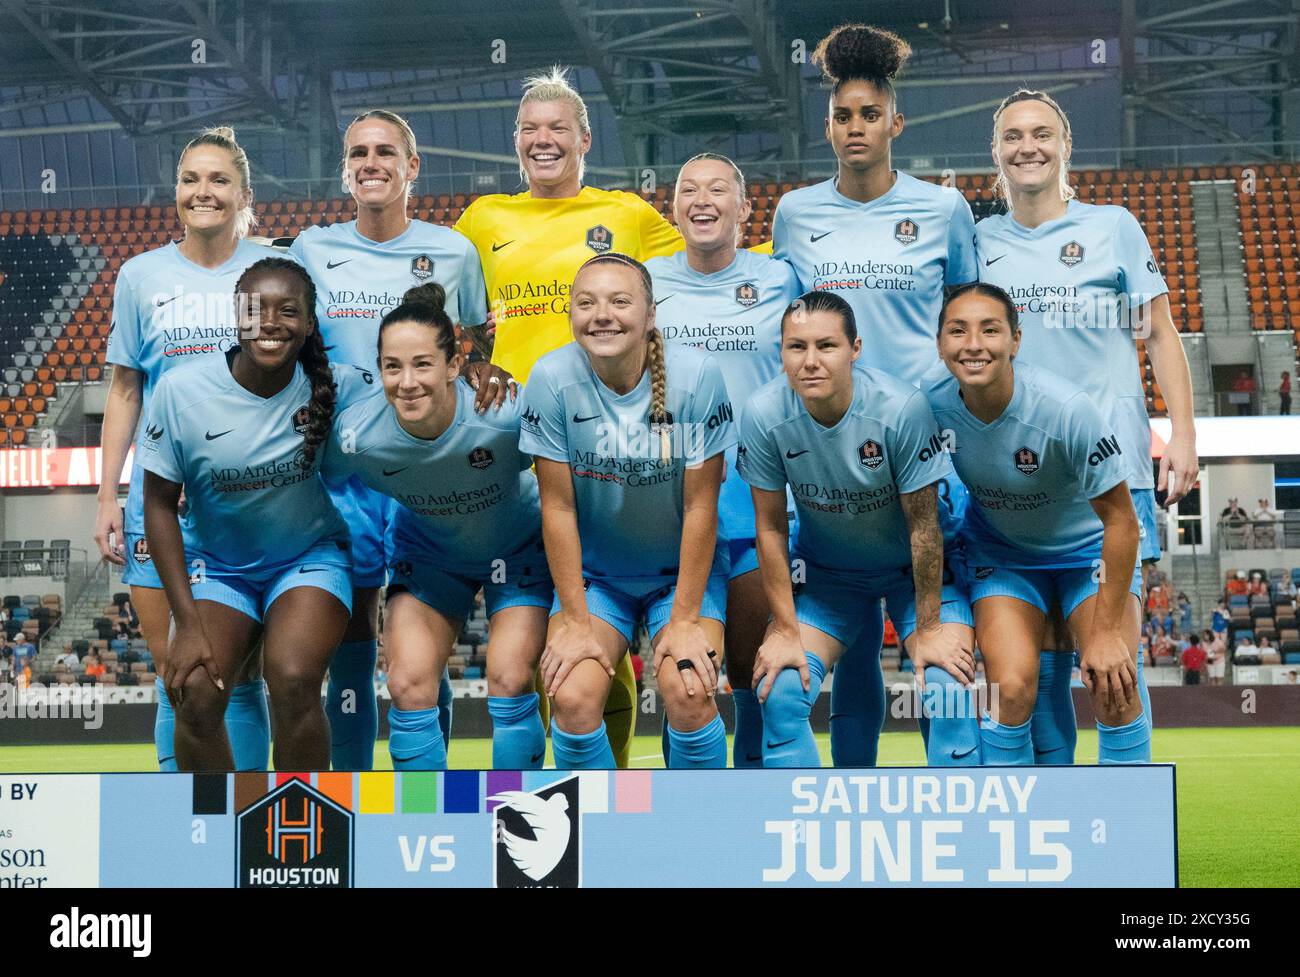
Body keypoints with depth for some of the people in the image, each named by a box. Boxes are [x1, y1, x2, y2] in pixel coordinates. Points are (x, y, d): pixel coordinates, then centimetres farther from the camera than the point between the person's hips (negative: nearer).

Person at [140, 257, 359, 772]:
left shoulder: (336, 387, -14)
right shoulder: (180, 391, -14)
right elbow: (160, 503, -6)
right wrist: (188, 624, -10)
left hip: (310, 556, -1)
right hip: (217, 564, 1)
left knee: (292, 680, -28)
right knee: (195, 693, -22)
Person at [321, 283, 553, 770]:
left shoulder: (505, 415, -35)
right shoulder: (355, 433, -29)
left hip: (518, 544, -2)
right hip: (427, 550, 2)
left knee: (509, 684, -12)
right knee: (408, 688, -9)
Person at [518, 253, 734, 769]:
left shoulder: (697, 375, -19)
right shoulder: (552, 379, -17)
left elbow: (701, 504, -14)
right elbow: (558, 505, -12)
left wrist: (685, 619, -13)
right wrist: (575, 620, -11)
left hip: (682, 570, -1)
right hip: (592, 571, 1)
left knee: (688, 695, -23)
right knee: (572, 698, -20)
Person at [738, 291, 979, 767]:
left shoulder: (901, 406, -28)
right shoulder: (764, 414, -21)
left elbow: (922, 524, -19)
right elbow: (770, 527, -11)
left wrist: (928, 628, -15)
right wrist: (785, 629, -10)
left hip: (916, 566, -2)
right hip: (825, 568, 2)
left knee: (948, 691, -18)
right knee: (778, 690, -14)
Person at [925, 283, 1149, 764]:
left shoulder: (1066, 409, -32)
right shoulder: (932, 405, -22)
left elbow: (1119, 519, -22)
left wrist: (1106, 631, -21)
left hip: (1089, 548, -2)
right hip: (1001, 550, 2)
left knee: (1114, 691, -18)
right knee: (1011, 689, -18)